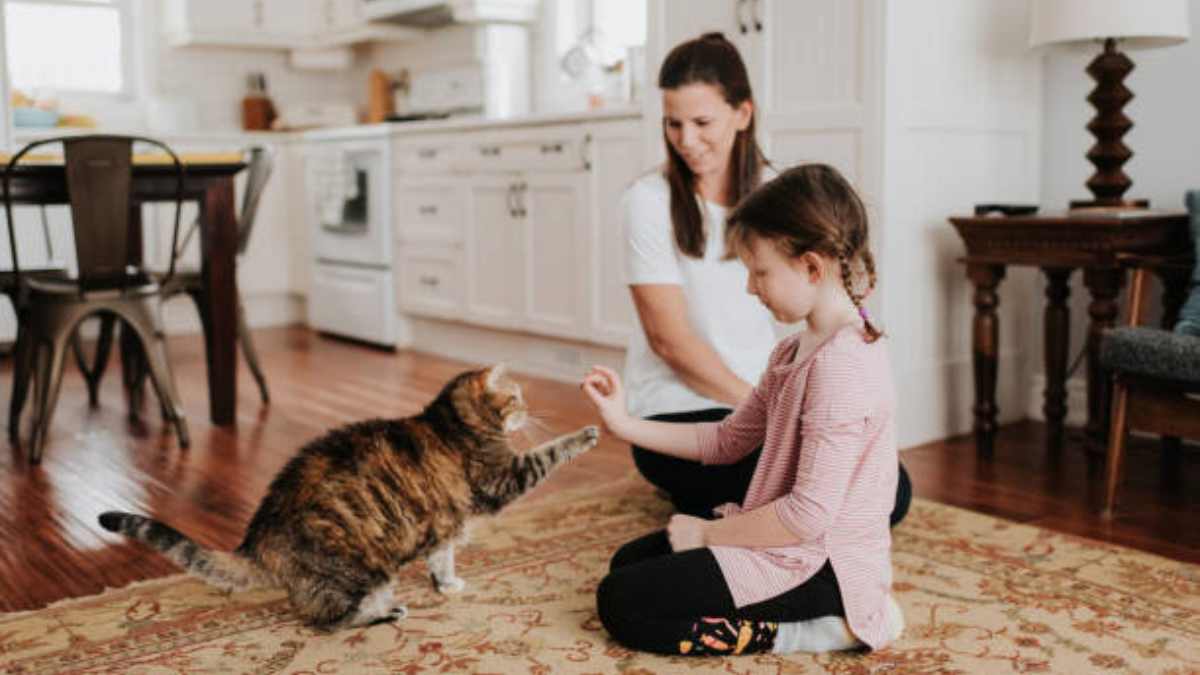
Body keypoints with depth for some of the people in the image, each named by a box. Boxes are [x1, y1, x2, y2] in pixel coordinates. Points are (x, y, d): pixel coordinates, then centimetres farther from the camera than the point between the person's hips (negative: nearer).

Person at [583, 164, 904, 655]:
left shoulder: (839, 364, -24)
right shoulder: (796, 351, 8)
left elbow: (809, 514, -27)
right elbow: (727, 440, 14)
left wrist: (708, 532, -14)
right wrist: (625, 425, 6)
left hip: (820, 568, -10)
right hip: (792, 544, 10)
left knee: (619, 602, -9)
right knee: (630, 561, 18)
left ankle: (801, 631, -9)